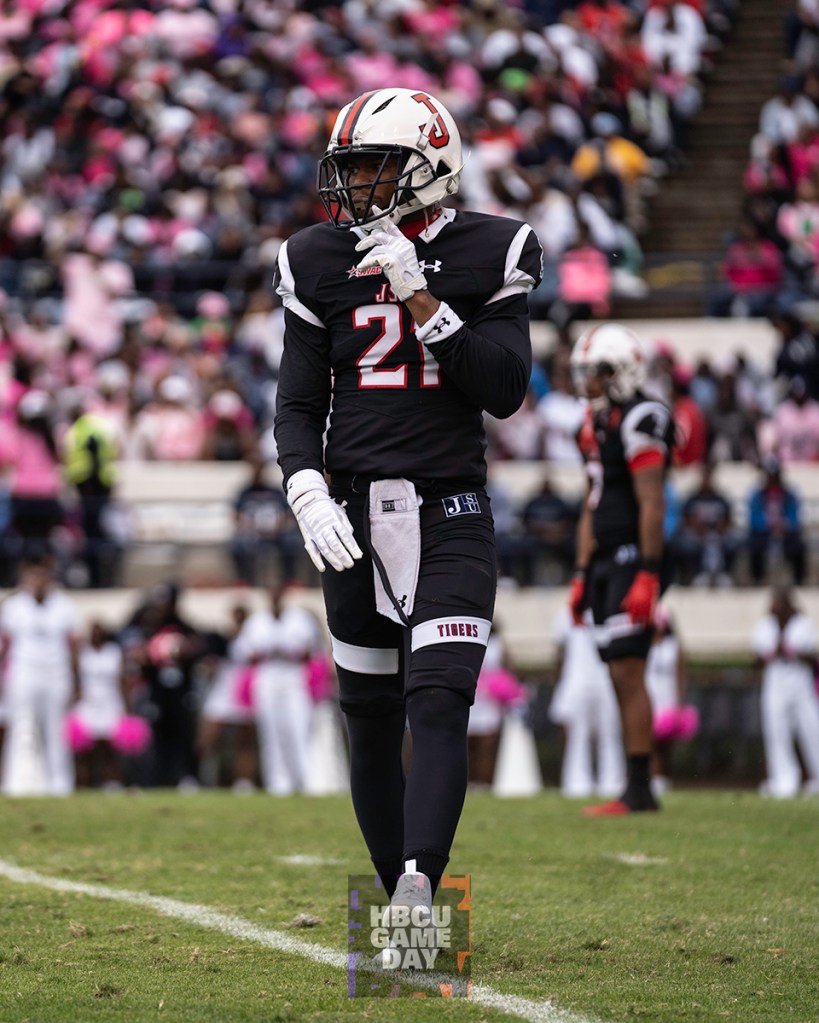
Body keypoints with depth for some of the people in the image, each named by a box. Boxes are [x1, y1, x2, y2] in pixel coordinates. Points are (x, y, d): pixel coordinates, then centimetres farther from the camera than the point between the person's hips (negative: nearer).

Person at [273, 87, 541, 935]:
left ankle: (416, 889, -29)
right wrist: (308, 495, -12)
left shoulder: (485, 255, -1)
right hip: (356, 514, 3)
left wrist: (421, 299, -17)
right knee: (371, 722, 7)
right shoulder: (321, 262, 6)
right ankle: (404, 911, 18)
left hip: (450, 514, -3)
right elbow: (298, 404, 6)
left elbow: (505, 390, -9)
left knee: (438, 708, -17)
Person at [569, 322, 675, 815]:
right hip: (607, 561, 9)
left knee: (628, 672, -11)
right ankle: (637, 788, 11)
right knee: (623, 676, 9)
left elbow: (652, 503, -18)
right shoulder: (597, 423, 17)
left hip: (633, 559, -9)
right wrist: (583, 574, 19)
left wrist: (647, 575, -21)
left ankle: (640, 789, -10)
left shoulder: (640, 419, -13)